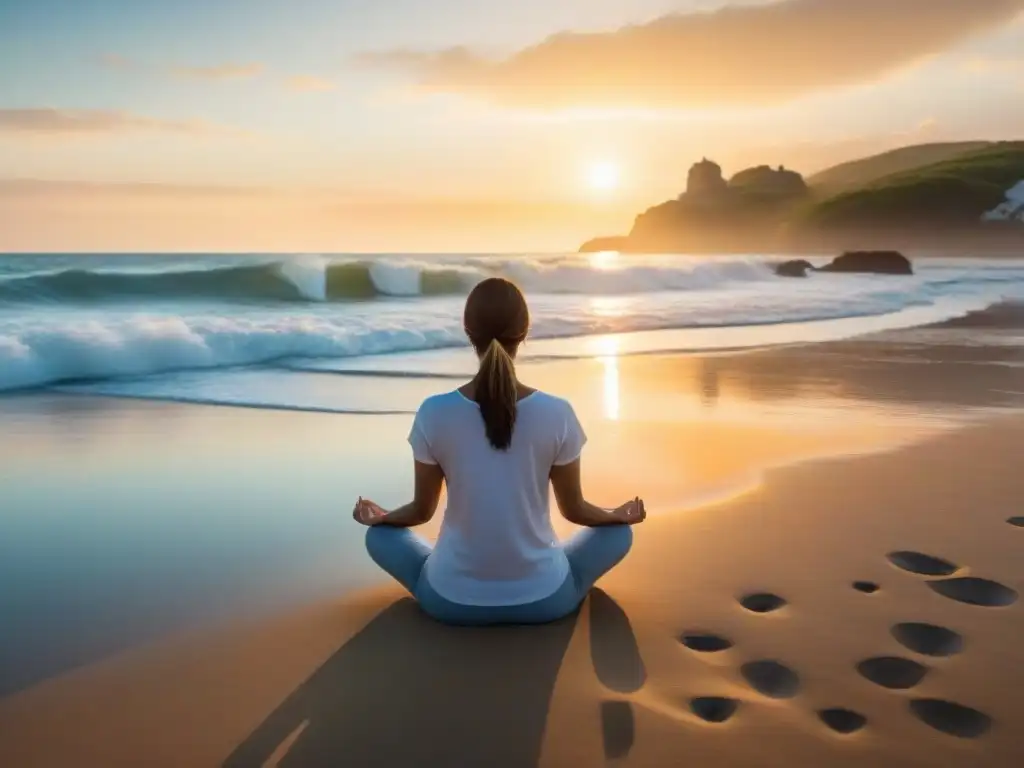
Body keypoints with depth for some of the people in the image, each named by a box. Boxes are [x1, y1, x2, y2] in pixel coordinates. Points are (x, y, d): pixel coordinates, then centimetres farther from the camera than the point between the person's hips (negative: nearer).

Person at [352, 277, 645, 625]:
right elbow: (575, 511, -1)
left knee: (380, 534, 27)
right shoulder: (557, 414, -15)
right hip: (543, 598, 0)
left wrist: (379, 516, 22)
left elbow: (421, 511, -1)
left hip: (453, 599, 0)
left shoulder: (434, 413, -14)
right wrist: (620, 514, 21)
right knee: (618, 532, 26)